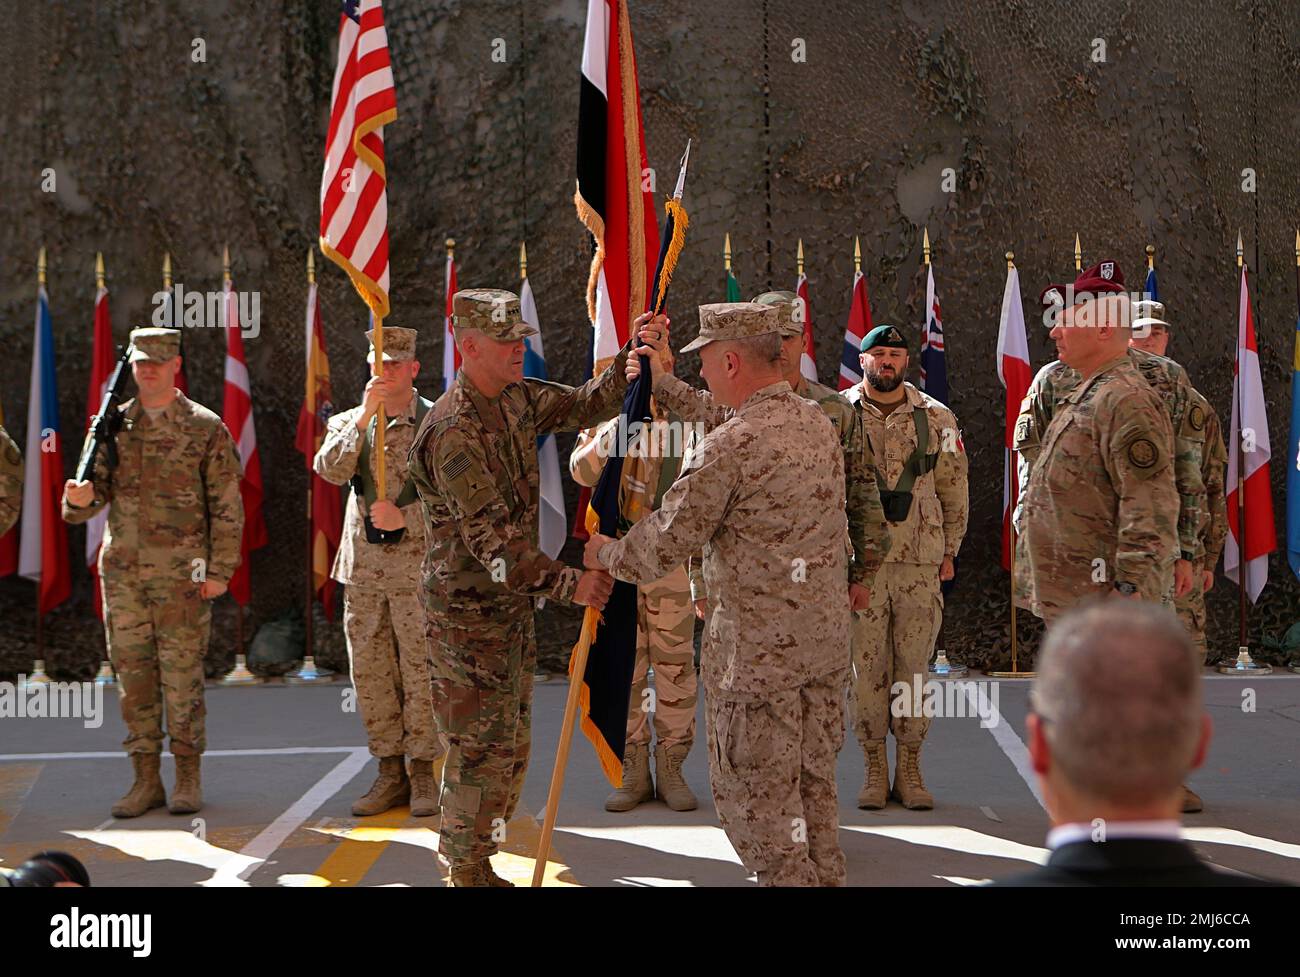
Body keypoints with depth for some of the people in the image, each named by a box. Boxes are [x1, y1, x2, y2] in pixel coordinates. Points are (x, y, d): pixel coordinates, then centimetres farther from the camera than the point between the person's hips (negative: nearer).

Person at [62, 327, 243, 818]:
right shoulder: (113, 426, 10)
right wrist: (80, 498, -17)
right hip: (122, 570, 4)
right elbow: (97, 488, 7)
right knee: (133, 673, 5)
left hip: (181, 573, -4)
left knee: (182, 673, -1)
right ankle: (146, 780, 13)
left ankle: (188, 778, 10)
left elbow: (227, 506, -1)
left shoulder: (205, 427, -1)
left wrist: (220, 570, -7)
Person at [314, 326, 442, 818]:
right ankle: (390, 772, 16)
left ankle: (423, 774, 8)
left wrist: (405, 518, -17)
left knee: (421, 673, -2)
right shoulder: (349, 422, 10)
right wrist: (365, 416, -18)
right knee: (371, 675, 6)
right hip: (363, 565, 4)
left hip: (418, 566, -3)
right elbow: (330, 470, -10)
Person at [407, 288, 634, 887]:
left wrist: (632, 359, -2)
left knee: (510, 746, 17)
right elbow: (491, 540, -29)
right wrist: (569, 584, -33)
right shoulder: (452, 432, -24)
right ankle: (466, 872, 12)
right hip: (468, 612, -9)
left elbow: (587, 406, 16)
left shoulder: (518, 398, 4)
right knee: (481, 748, -2)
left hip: (512, 602, 9)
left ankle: (477, 863, 29)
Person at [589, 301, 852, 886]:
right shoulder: (817, 423, 7)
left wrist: (606, 555, 6)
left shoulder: (729, 447, -19)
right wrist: (662, 387, 35)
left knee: (754, 795, 3)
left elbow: (666, 542, -12)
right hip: (826, 641, 8)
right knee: (814, 784, 18)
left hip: (756, 652, -8)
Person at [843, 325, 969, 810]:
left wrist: (949, 551, 8)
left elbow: (954, 491, 12)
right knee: (867, 667, 2)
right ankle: (874, 767, 11)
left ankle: (910, 770, 11)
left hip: (920, 561, 1)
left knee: (914, 665, 3)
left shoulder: (936, 418, 7)